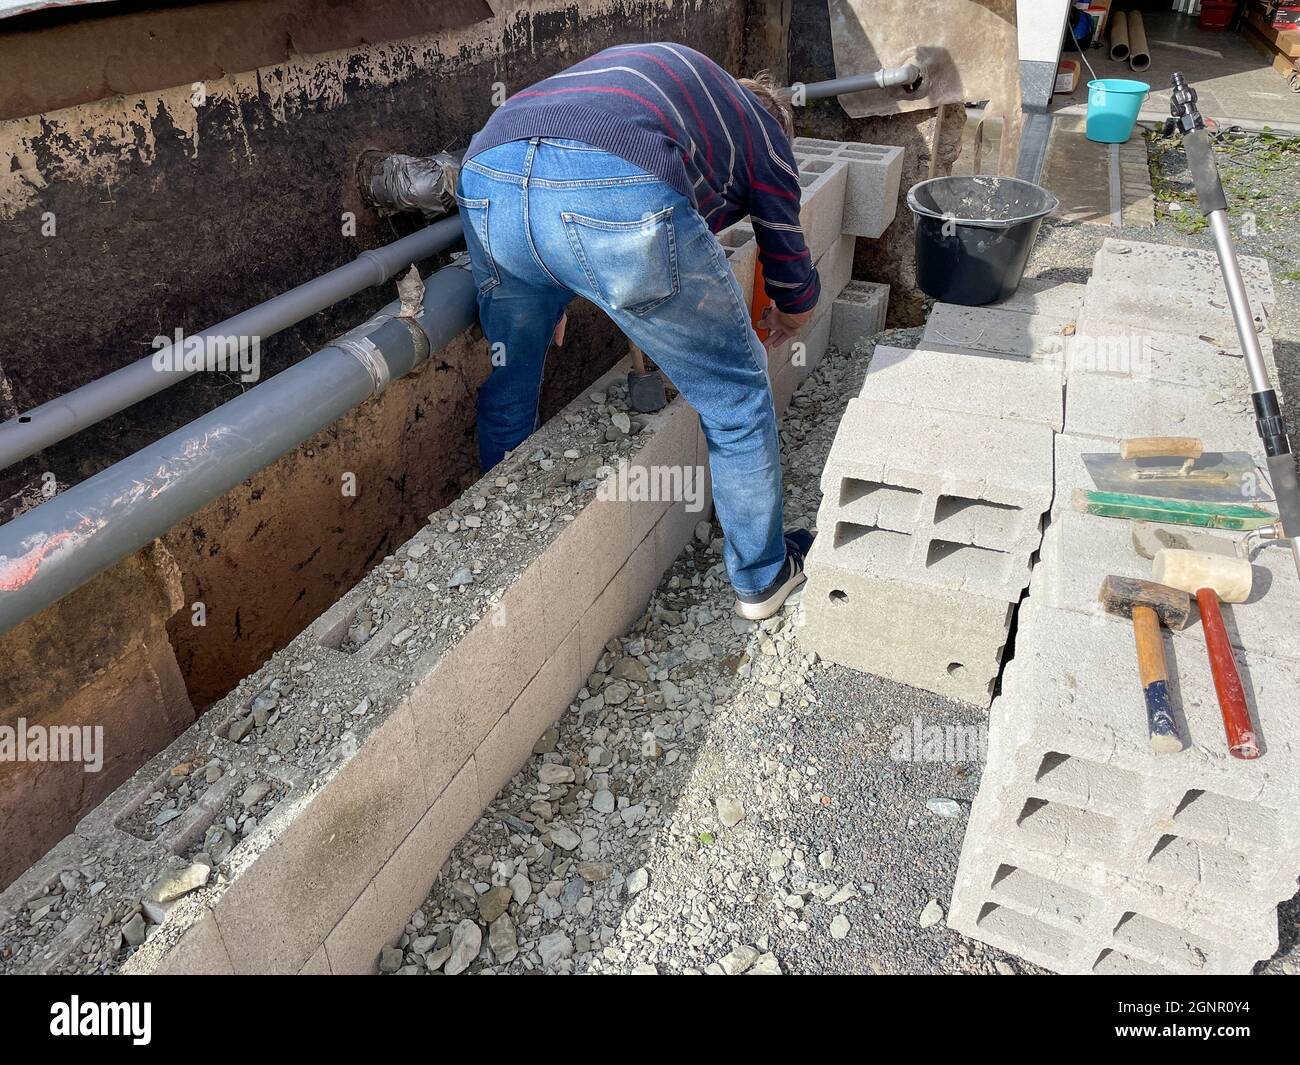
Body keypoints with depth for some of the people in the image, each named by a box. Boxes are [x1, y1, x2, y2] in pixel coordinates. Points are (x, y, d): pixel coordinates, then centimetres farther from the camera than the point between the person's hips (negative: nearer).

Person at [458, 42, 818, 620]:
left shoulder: (648, 66, 44)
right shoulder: (763, 127, 29)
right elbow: (792, 282, 36)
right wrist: (789, 317, 60)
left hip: (485, 174, 6)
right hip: (620, 196, -6)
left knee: (506, 388, 29)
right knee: (735, 393, 15)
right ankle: (761, 576, 32)